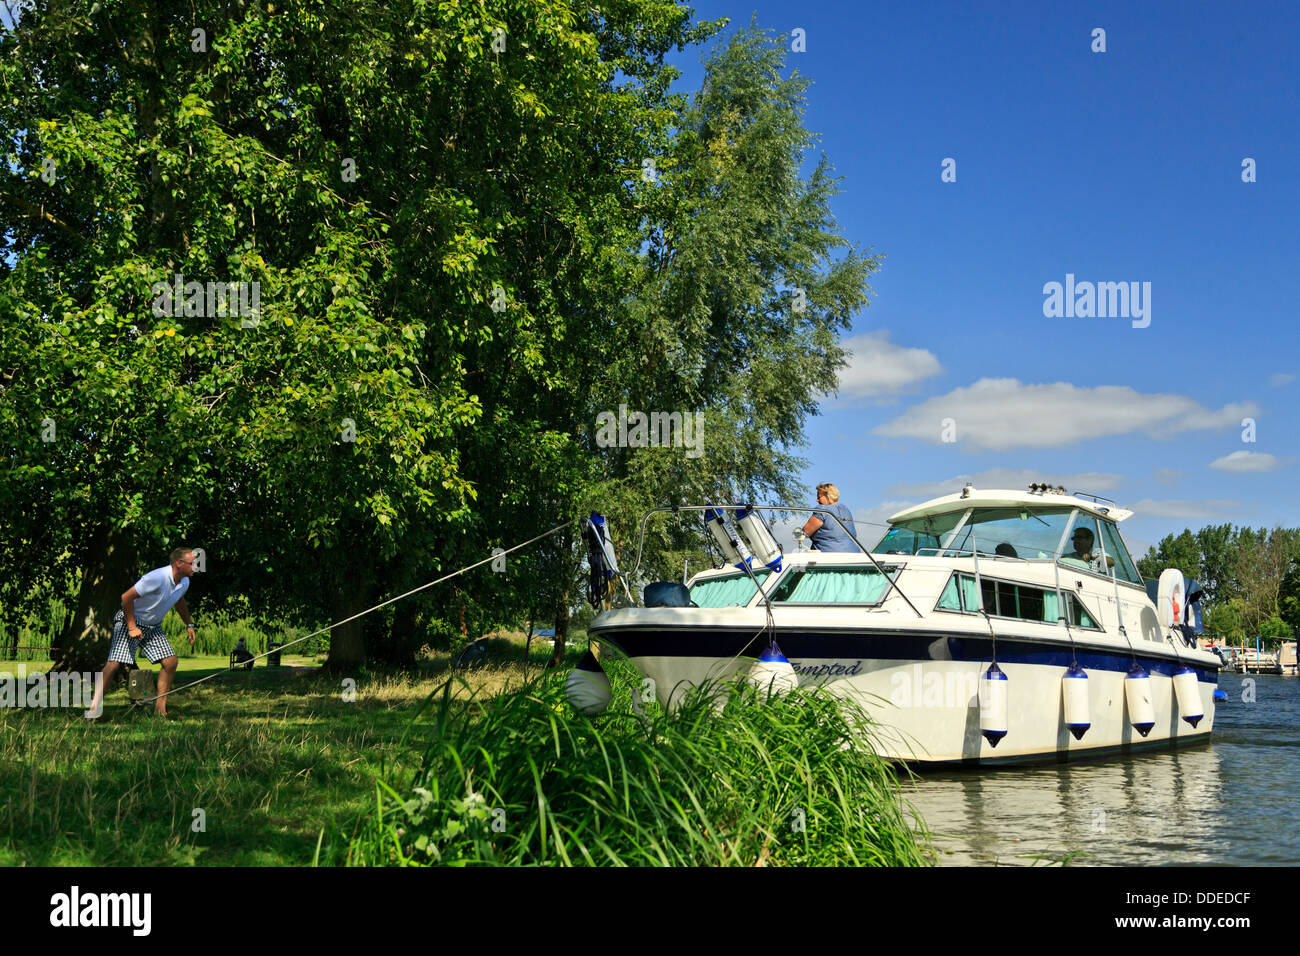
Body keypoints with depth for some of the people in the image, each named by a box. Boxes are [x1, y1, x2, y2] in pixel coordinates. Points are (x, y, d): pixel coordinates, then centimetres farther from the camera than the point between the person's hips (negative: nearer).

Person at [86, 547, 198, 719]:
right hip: (129, 621, -7)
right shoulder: (157, 578, -28)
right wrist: (132, 627, -22)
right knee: (113, 664, -17)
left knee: (170, 662, -7)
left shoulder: (184, 583, -3)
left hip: (153, 627, 7)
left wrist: (189, 625, 20)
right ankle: (94, 707, -10)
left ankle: (160, 707, 3)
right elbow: (126, 597, -24)